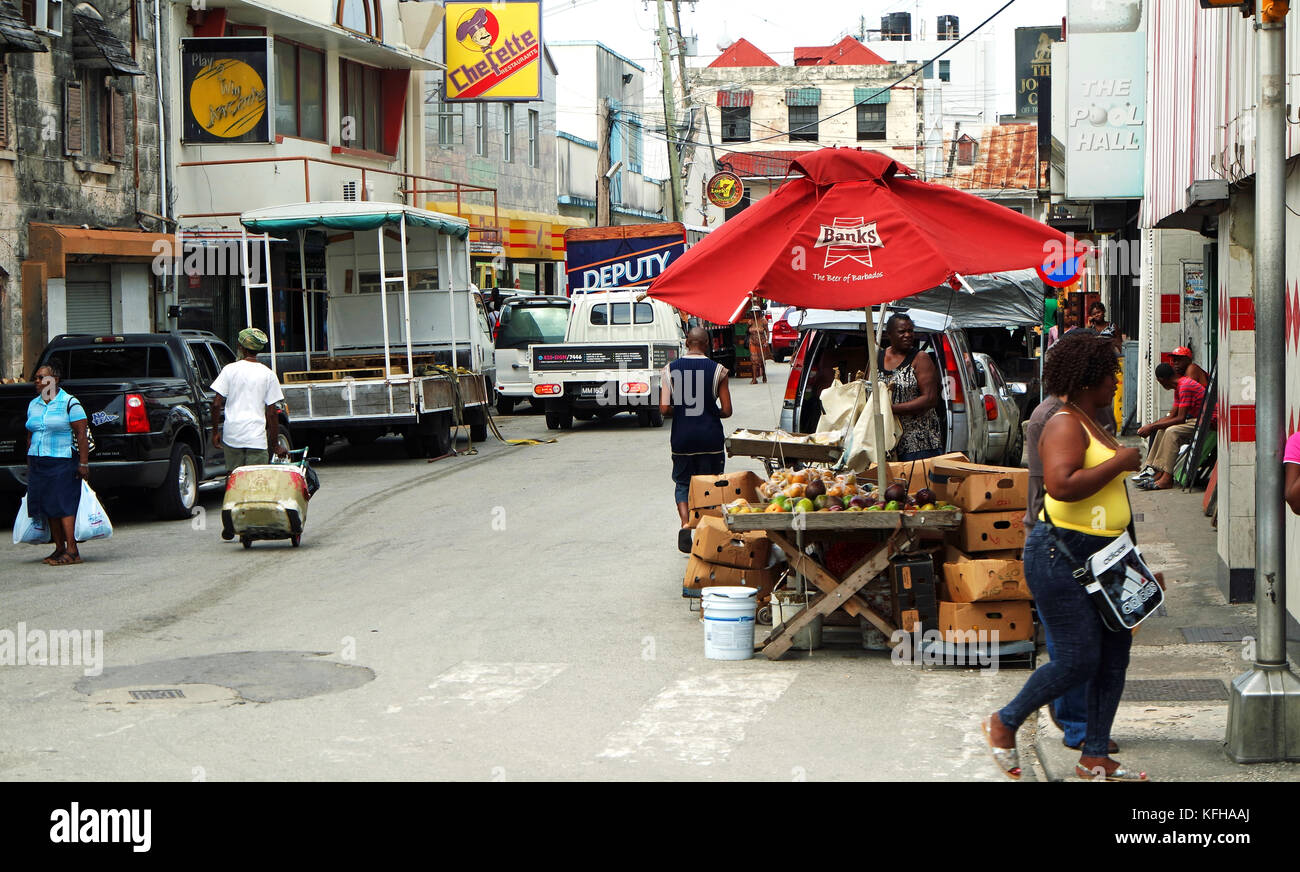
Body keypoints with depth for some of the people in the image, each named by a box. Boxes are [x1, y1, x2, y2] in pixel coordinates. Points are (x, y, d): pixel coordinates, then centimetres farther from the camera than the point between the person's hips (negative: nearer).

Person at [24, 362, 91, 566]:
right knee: (48, 506, 6)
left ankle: (72, 551, -11)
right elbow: (30, 436, 19)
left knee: (63, 505, -10)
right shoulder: (33, 405, 13)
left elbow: (81, 435, -10)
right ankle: (59, 548, 14)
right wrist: (29, 463, 16)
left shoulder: (70, 403, -7)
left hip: (63, 463, -7)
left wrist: (83, 463, -15)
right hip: (38, 463, 7)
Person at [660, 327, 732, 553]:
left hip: (682, 438, 1)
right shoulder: (717, 370, -5)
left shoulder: (670, 369, -2)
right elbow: (727, 410, -4)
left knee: (682, 483, 14)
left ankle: (685, 523, -9)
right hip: (710, 437, -1)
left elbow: (664, 408, -5)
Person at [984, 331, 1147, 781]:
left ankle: (1095, 757, 16)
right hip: (1061, 556, -10)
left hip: (1099, 557, 10)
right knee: (1079, 660, -8)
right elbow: (1061, 485, -32)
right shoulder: (1065, 425, -16)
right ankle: (1004, 723, 13)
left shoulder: (1088, 423, 16)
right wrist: (1118, 462, -22)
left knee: (1115, 652, 7)